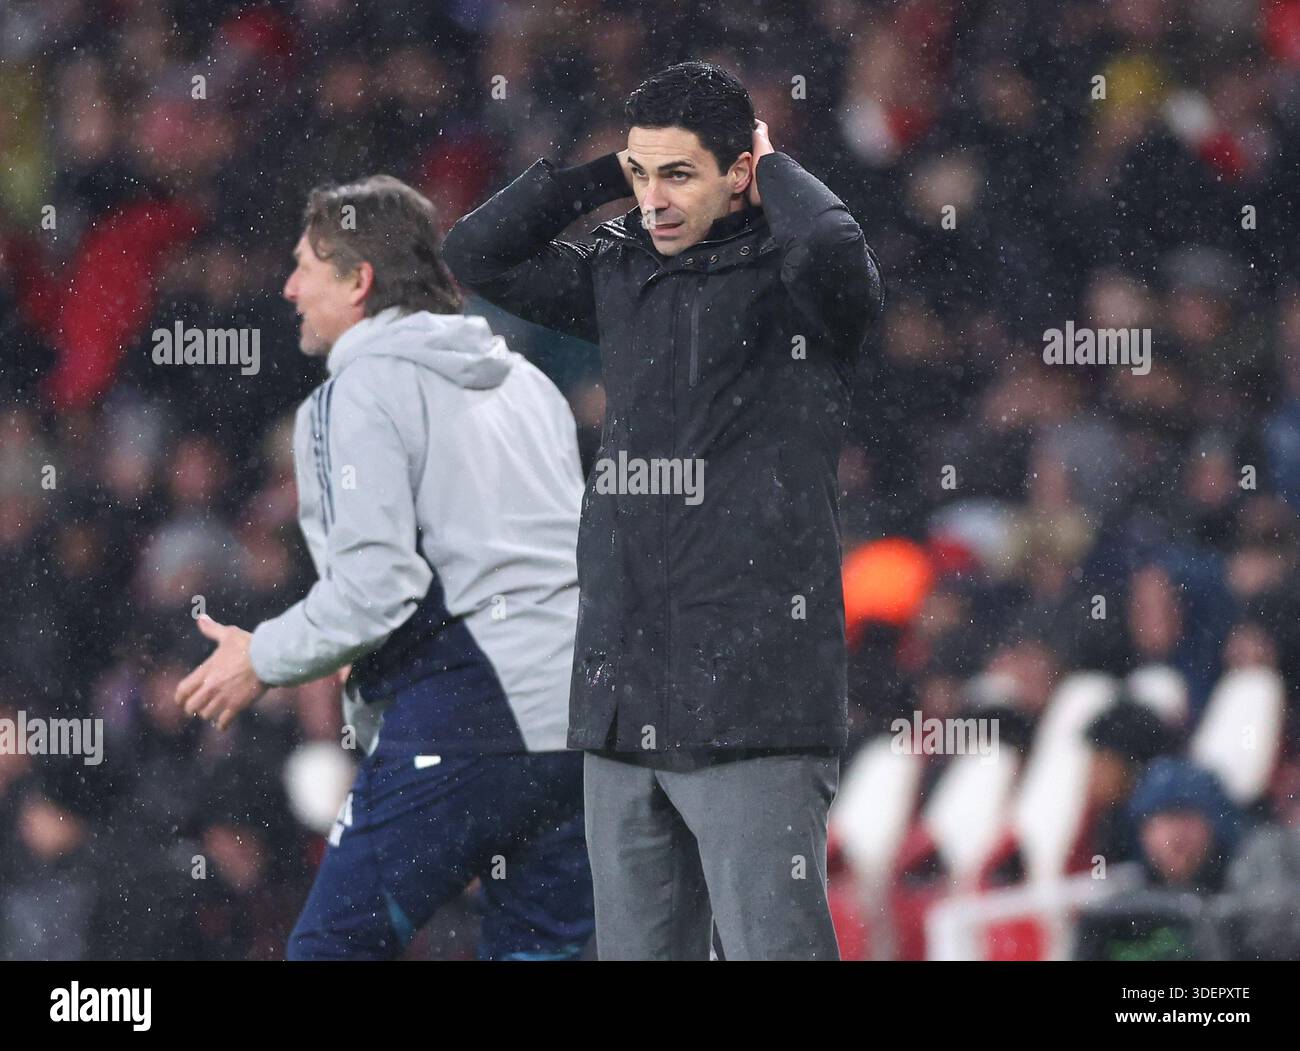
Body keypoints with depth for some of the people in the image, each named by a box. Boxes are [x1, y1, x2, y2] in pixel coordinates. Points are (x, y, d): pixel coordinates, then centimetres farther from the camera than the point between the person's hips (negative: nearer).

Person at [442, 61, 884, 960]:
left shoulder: (789, 278, -4)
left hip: (754, 708, -7)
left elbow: (834, 247, -26)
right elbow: (479, 253, 15)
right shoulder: (624, 275, 14)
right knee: (639, 950, 10)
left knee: (775, 946, -11)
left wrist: (770, 165, -5)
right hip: (624, 707, 7)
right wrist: (607, 170, 8)